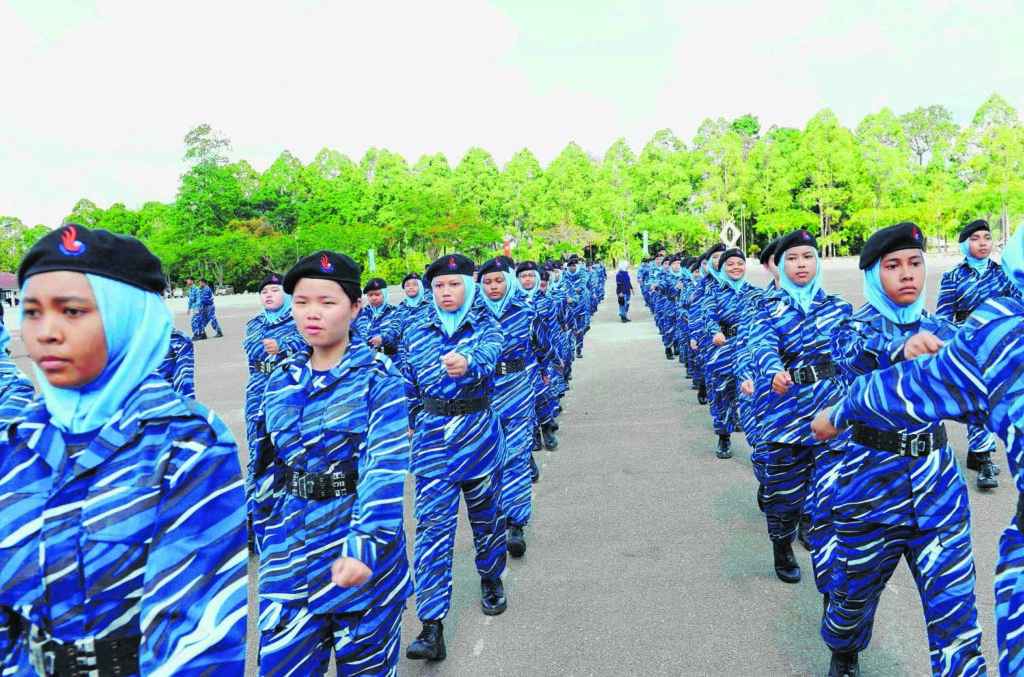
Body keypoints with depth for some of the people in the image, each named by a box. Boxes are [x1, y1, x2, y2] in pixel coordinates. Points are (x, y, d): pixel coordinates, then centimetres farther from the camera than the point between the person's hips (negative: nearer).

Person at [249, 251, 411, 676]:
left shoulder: (377, 376, -11)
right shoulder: (282, 380, 5)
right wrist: (265, 537, 16)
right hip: (289, 553, 4)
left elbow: (385, 466, -20)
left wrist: (364, 545, -29)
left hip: (361, 556, -4)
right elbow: (266, 465, 14)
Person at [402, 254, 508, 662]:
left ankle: (491, 581, 43)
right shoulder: (415, 332, 3)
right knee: (433, 525, -5)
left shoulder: (485, 324, -5)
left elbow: (490, 351, -28)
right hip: (432, 436, 1)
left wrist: (468, 362, -50)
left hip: (480, 433, -1)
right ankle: (432, 625, -3)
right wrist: (412, 425, 16)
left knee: (486, 513, 15)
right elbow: (409, 386, 12)